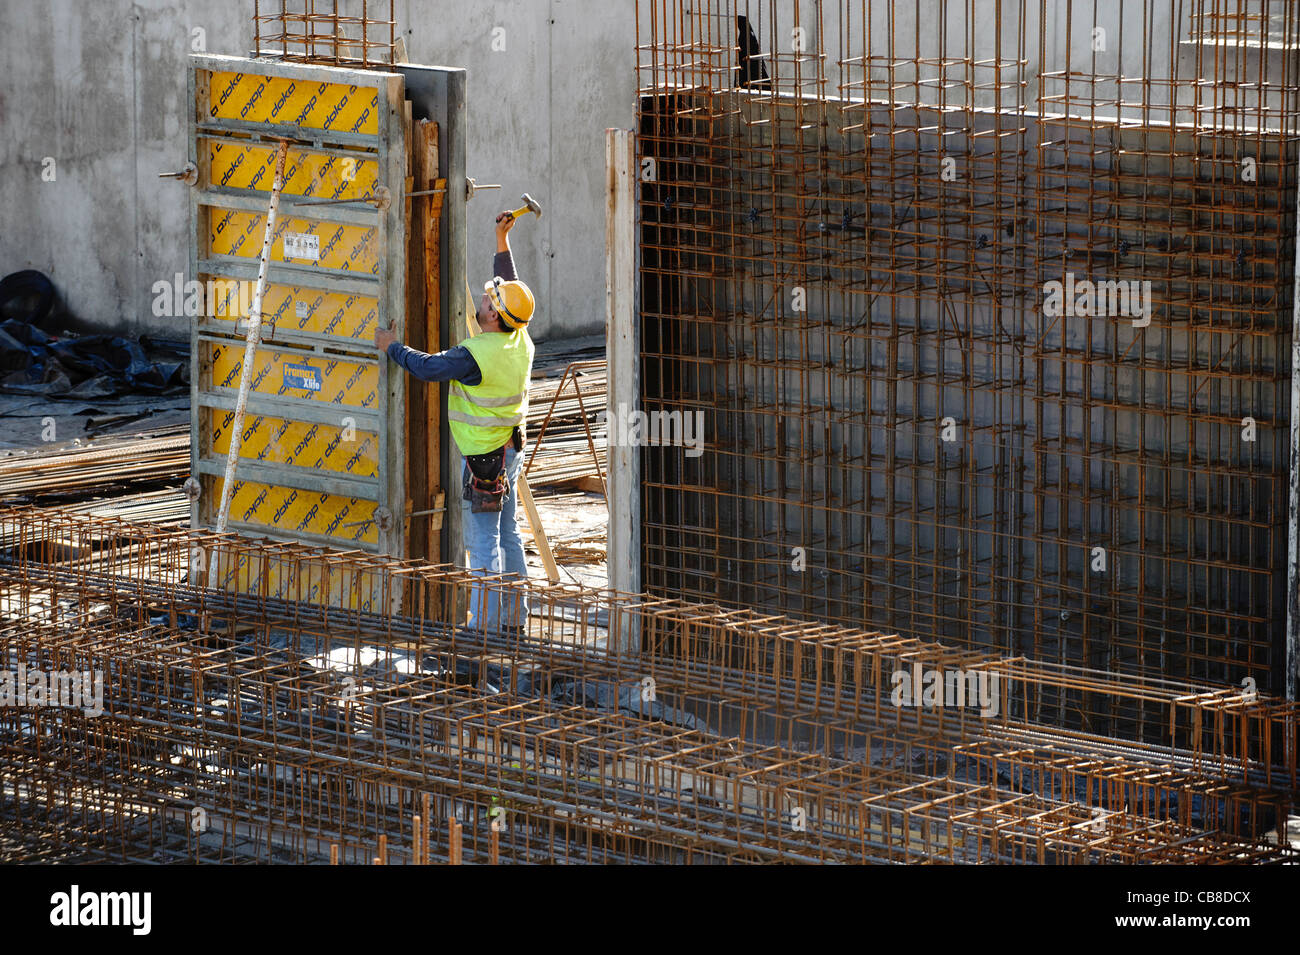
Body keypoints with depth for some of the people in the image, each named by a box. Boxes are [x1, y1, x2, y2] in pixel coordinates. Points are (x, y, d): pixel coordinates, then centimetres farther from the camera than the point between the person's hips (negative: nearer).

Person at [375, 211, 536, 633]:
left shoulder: (475, 354, -24)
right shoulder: (521, 341, 1)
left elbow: (427, 367, -16)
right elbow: (513, 290, 16)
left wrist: (392, 347, 1)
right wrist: (502, 243, 23)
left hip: (483, 456, -9)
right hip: (511, 448, 9)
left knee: (483, 541, -6)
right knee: (508, 535, 15)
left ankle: (485, 625, -5)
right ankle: (515, 619, 20)